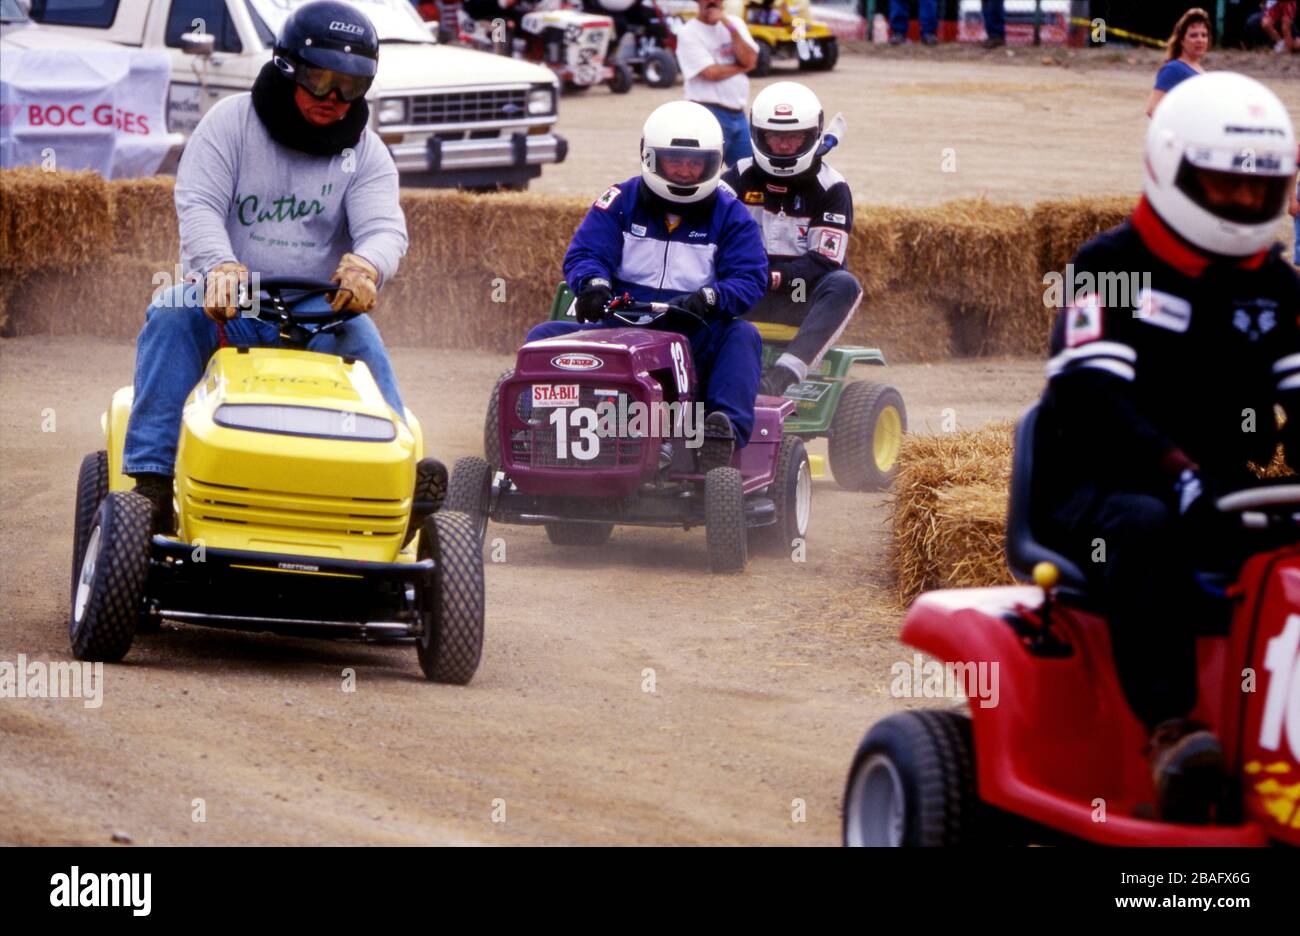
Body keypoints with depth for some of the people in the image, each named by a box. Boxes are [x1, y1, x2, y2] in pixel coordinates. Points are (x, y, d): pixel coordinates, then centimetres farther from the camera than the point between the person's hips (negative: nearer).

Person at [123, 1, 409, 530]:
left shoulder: (366, 153, 8)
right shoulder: (231, 122, 2)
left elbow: (384, 227, -8)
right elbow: (199, 204, -10)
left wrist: (367, 264, -34)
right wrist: (220, 265, -33)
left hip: (317, 313, 1)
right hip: (229, 307, -1)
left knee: (360, 337, -30)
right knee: (172, 316, -31)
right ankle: (152, 479, -38)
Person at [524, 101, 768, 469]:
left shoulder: (729, 215, 5)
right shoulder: (620, 202, 8)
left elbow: (749, 279, -6)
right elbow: (583, 254, -1)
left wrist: (707, 299, -28)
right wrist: (593, 284, -26)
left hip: (695, 338, -1)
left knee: (743, 335, -32)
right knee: (544, 337, -19)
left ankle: (725, 434, -48)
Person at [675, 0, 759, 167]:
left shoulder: (735, 24, 11)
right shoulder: (688, 33, -7)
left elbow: (751, 60, -3)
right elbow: (711, 72, -16)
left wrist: (731, 28, -11)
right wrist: (742, 66, -2)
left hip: (738, 115, 6)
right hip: (708, 115, -6)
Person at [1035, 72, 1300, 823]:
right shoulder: (1109, 269, -3)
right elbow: (1090, 396, -16)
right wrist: (1173, 466, -33)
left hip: (1225, 493, 5)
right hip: (1099, 488, -5)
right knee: (1143, 531, -40)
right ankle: (1172, 729, -52)